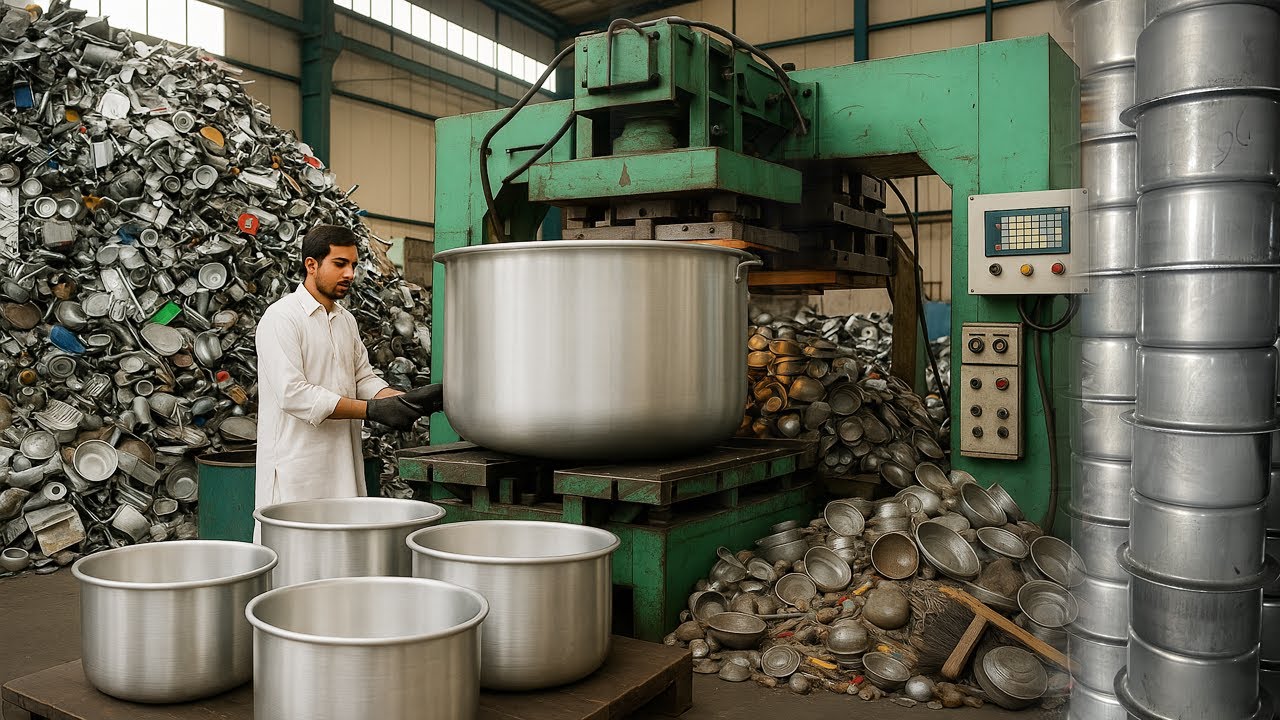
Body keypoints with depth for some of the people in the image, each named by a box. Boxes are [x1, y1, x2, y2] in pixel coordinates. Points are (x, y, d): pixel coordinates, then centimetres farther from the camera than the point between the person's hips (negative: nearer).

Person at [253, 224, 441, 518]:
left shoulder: (346, 319, 15)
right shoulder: (281, 317, -11)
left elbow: (364, 378, 13)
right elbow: (293, 393, -20)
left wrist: (405, 399, -8)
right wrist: (373, 410, -22)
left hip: (343, 462, 7)